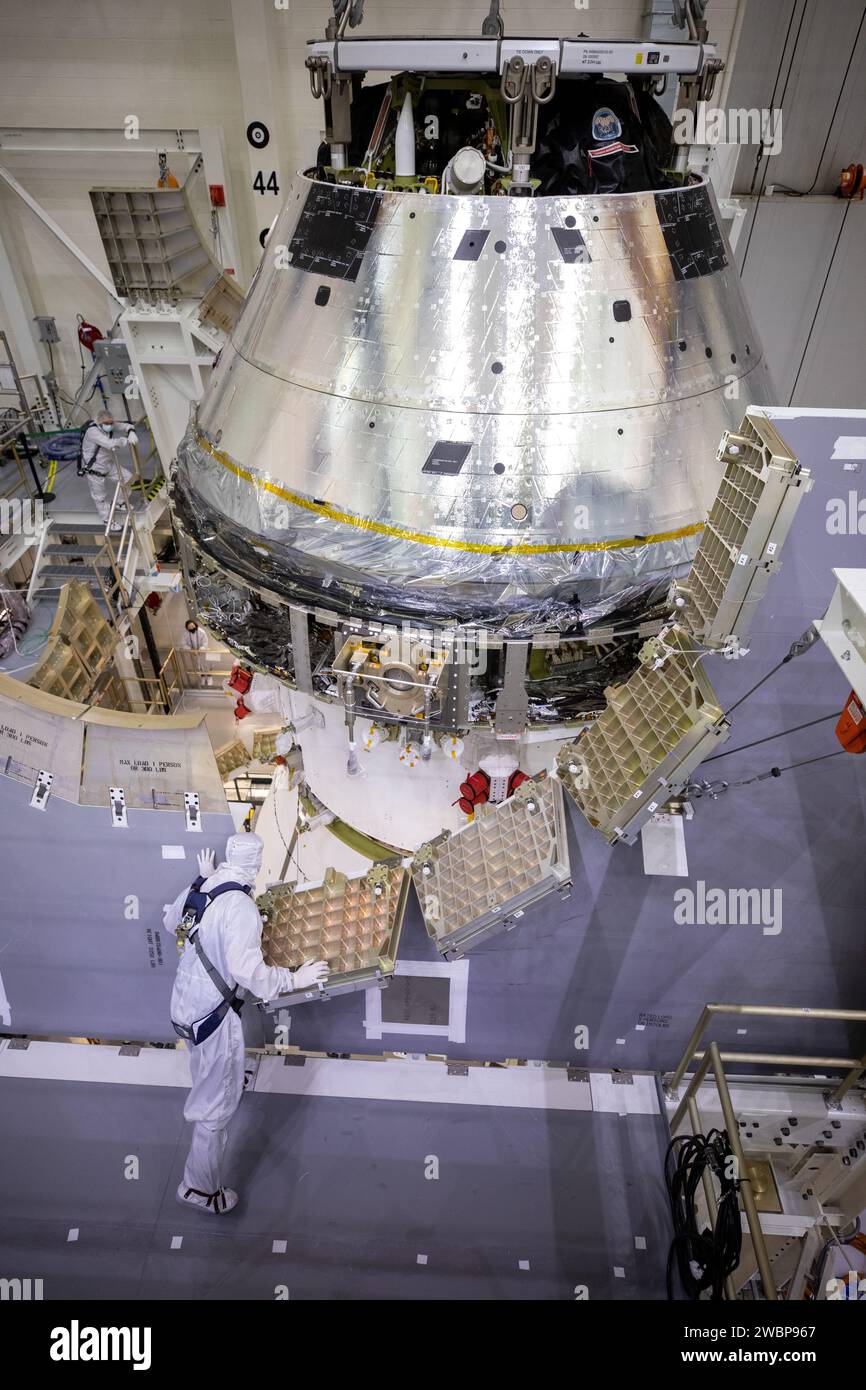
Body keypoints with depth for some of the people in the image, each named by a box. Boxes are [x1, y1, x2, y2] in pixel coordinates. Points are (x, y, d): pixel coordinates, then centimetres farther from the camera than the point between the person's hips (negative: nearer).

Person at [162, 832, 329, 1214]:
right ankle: (201, 1189, 22)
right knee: (216, 1104, 8)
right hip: (213, 1014, -10)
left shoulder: (200, 888, -4)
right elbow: (247, 970, -35)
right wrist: (295, 979, -22)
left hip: (183, 1001, 10)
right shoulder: (241, 908, -29)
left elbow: (170, 921, 15)